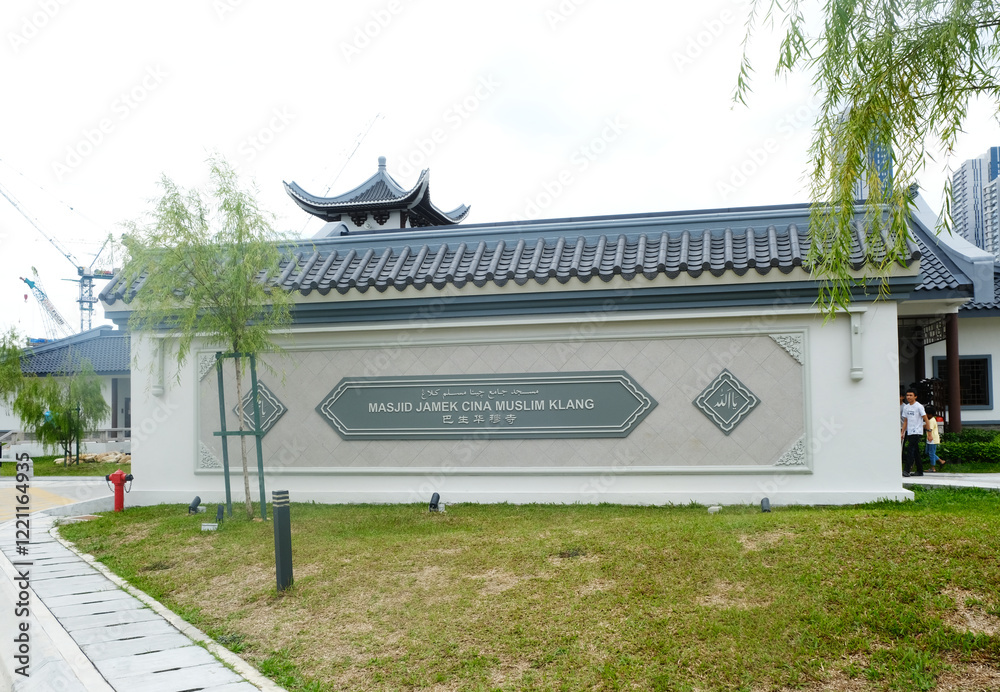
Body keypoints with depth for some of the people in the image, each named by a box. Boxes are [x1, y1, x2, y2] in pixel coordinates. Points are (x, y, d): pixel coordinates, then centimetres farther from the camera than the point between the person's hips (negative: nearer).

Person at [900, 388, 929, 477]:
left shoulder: (919, 406, -7)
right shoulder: (906, 407, 12)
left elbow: (926, 419, -7)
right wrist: (902, 433, 12)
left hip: (917, 432, -7)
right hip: (909, 432, 7)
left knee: (910, 450, -15)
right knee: (916, 452, 12)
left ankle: (906, 471, -20)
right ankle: (920, 471, 19)